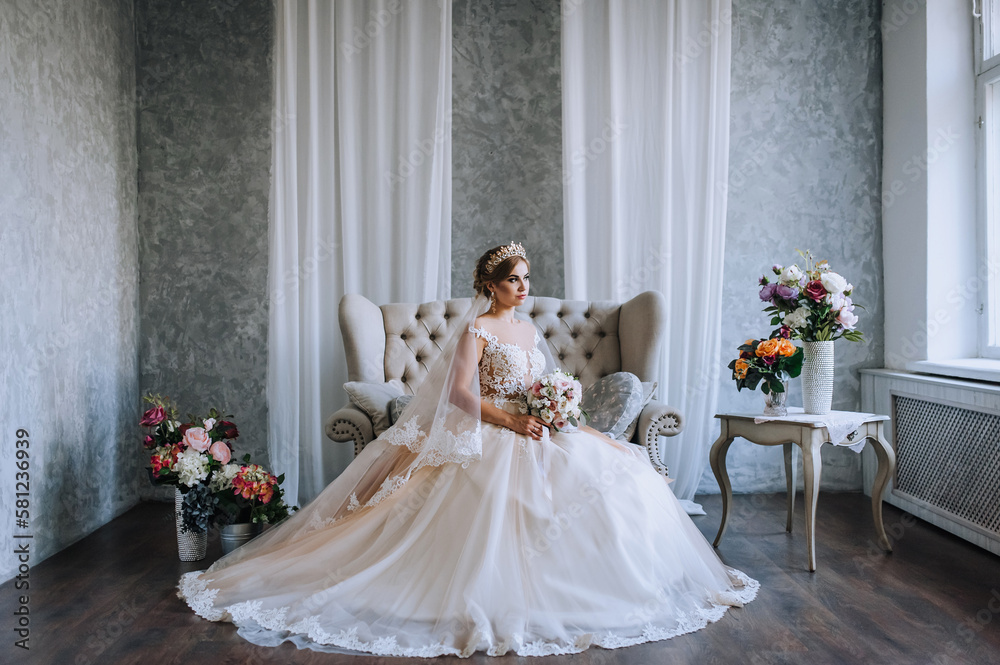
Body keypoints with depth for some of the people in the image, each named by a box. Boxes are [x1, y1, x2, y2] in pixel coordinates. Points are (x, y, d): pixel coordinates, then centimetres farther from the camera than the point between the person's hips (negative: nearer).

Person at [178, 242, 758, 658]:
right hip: (488, 438, -7)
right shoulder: (477, 329, -6)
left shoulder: (530, 329, 18)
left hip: (533, 433, 8)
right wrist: (511, 421, -21)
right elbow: (458, 393, -15)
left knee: (618, 469, -6)